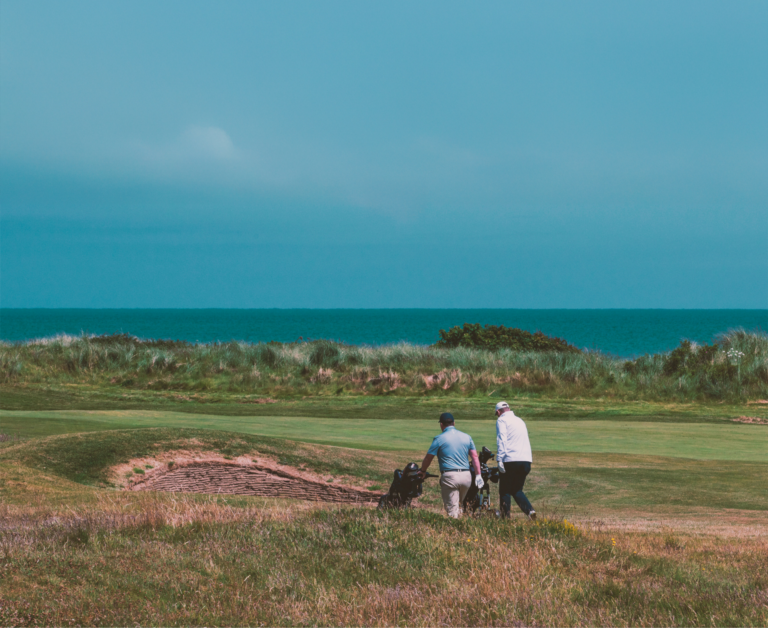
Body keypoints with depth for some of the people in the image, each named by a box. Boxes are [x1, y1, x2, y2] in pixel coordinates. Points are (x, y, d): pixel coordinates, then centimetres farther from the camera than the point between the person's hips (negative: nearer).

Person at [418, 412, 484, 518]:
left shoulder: (439, 439, -2)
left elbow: (428, 458, 4)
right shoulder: (467, 437, 10)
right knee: (459, 505, 21)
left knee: (452, 510, -3)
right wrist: (478, 475, 12)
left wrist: (423, 471, 21)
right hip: (466, 476, 5)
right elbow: (475, 457, 8)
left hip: (449, 476, -5)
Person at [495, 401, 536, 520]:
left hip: (511, 460, -6)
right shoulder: (520, 421, 23)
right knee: (517, 490, 14)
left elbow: (501, 440, -12)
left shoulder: (502, 420, 1)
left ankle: (505, 518, -1)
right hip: (526, 461, 6)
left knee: (505, 491, 3)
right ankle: (530, 510, -8)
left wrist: (500, 460, -17)